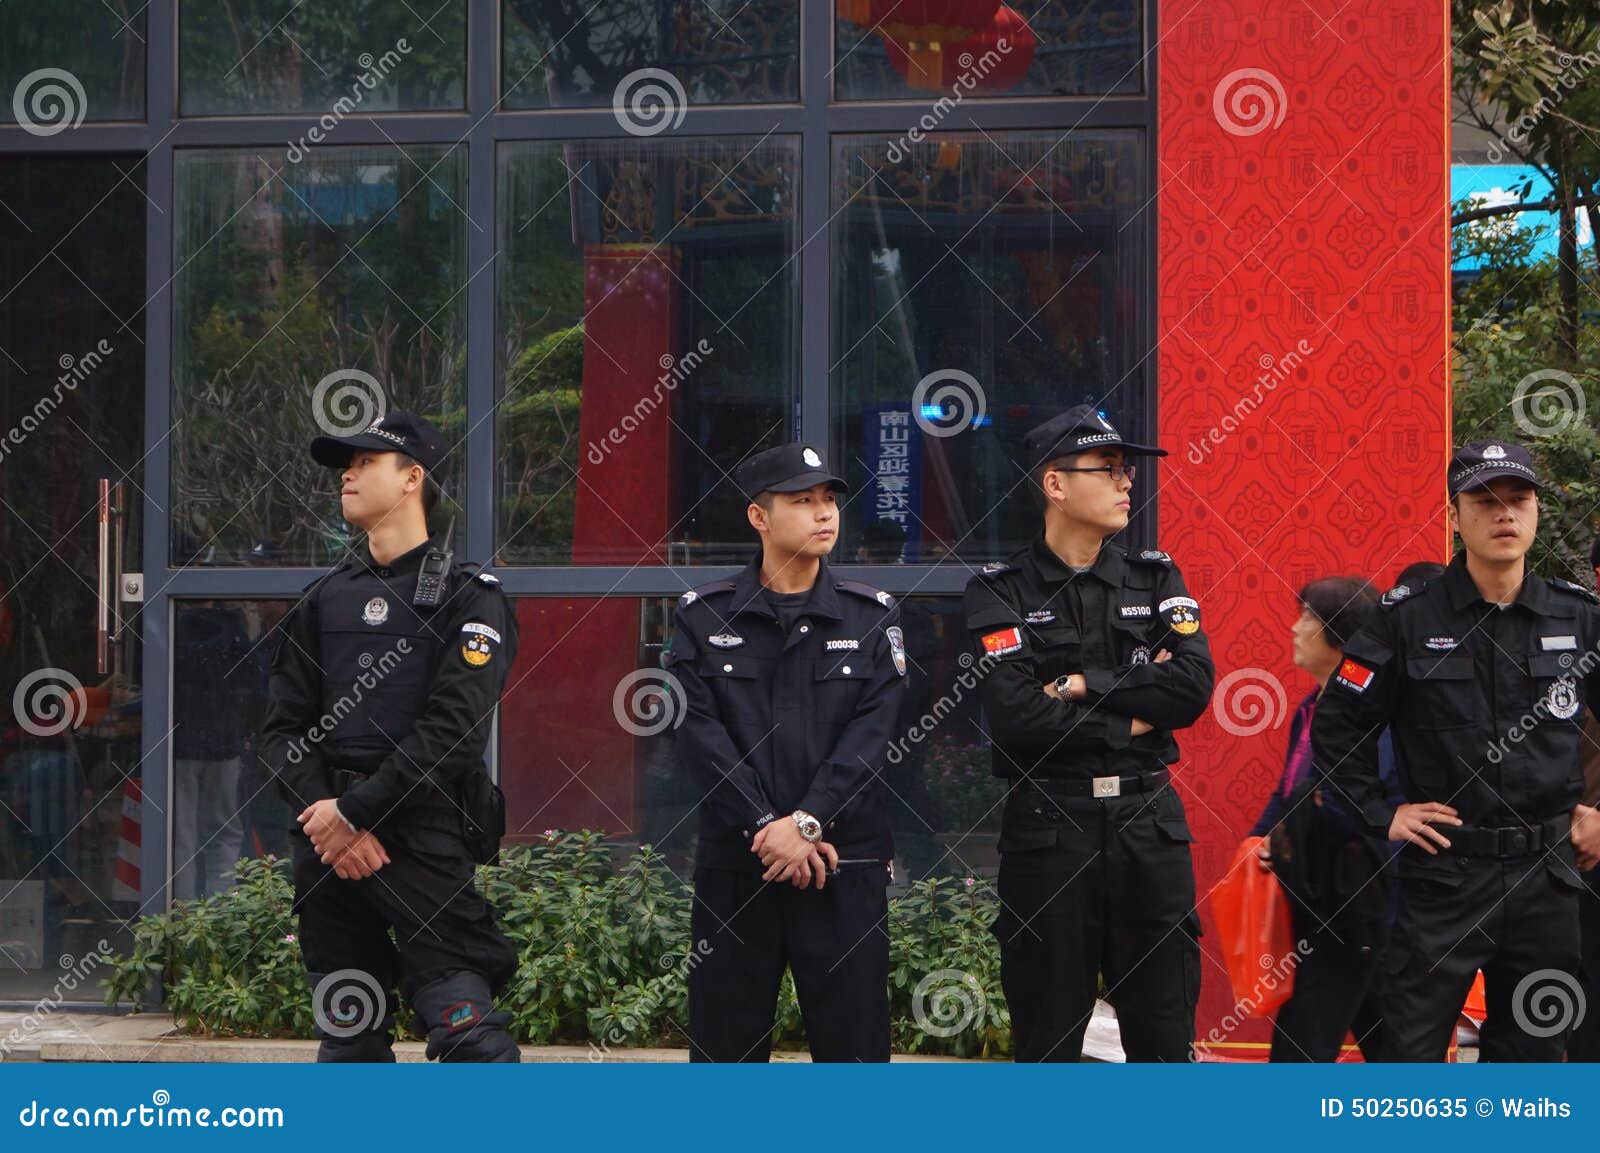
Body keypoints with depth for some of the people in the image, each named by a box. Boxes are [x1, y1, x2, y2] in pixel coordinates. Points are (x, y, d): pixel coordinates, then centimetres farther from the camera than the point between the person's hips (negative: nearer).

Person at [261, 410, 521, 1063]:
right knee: (347, 1035, 9)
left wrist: (355, 811, -13)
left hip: (425, 840, -6)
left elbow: (454, 729, -11)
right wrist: (322, 813, -7)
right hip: (326, 844, 6)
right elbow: (283, 727, 10)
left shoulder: (469, 598, 0)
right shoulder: (323, 601, 16)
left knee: (464, 1028, -15)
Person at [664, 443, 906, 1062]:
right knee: (724, 1040, 4)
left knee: (854, 1037, 0)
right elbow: (699, 732, -4)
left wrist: (806, 824, -16)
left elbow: (870, 733, -3)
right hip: (733, 865, 0)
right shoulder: (702, 614, 6)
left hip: (845, 864, 0)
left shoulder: (872, 614, 7)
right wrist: (766, 831, -14)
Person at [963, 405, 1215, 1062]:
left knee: (1164, 1028, 5)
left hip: (1148, 818, 3)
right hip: (1047, 825, -3)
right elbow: (1015, 717, -15)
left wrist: (1086, 685, -10)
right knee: (1047, 1031, 4)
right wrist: (1132, 716, -7)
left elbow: (1193, 685, -6)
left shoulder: (1155, 579, 10)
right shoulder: (1001, 593, -1)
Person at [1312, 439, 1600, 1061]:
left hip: (1547, 873, 3)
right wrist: (1381, 814, -3)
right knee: (1410, 1051, -1)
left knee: (1532, 1049, 11)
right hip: (1443, 871, -3)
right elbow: (1335, 725, 1)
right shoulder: (1408, 618, -4)